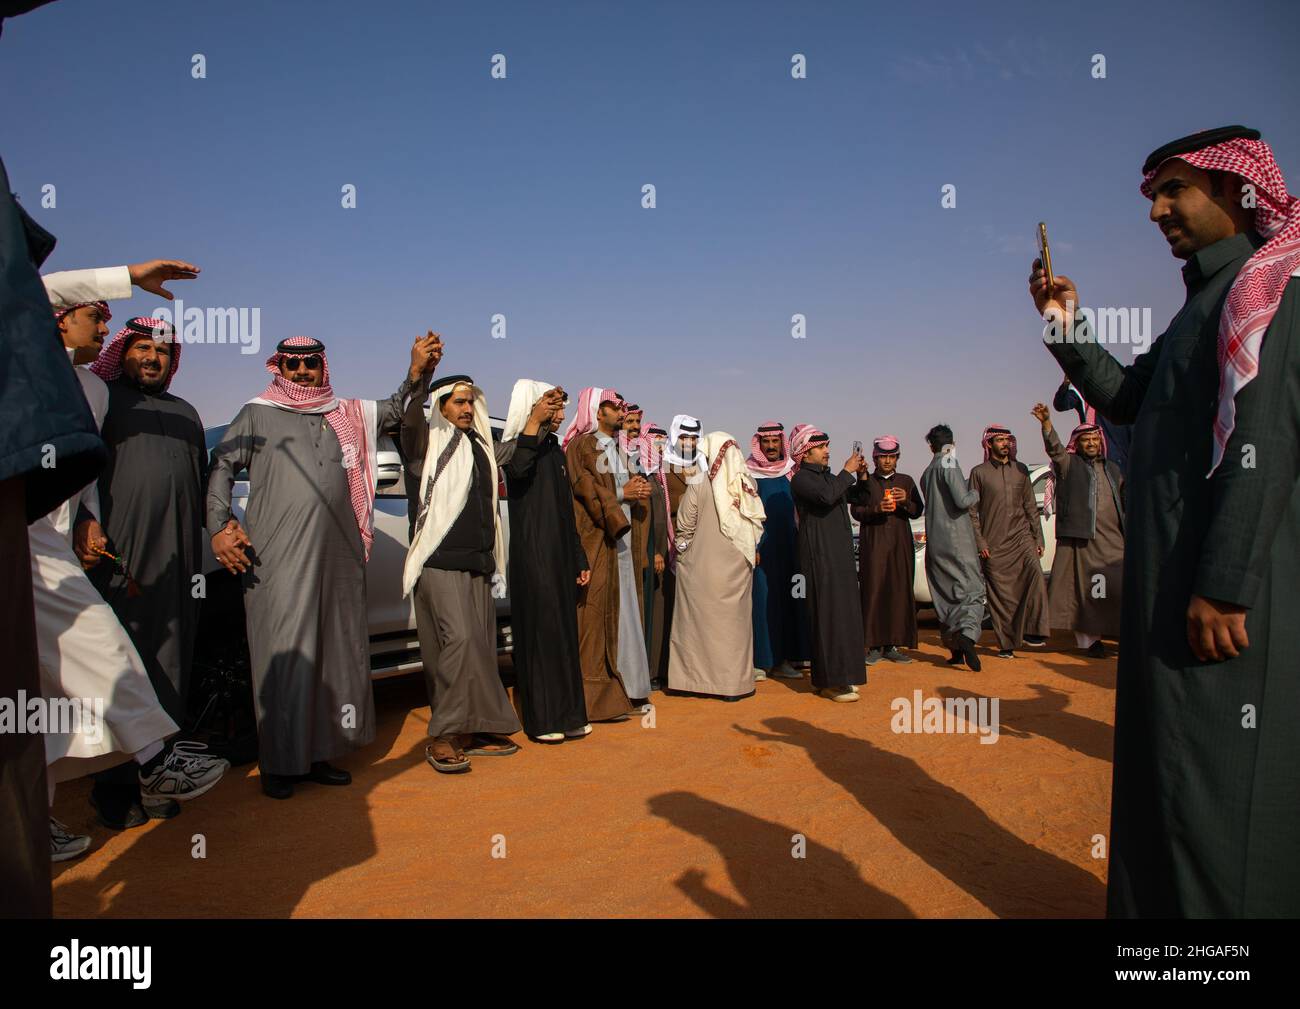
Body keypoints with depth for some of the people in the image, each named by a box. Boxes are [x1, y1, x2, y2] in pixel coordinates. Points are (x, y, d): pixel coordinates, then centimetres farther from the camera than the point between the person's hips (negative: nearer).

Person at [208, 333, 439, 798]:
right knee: (283, 658, -4)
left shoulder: (346, 415, 18)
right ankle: (278, 765, 6)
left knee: (335, 656, 8)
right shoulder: (257, 414, 9)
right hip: (278, 558, -4)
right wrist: (219, 527, -7)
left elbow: (395, 411, 11)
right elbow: (221, 467, 6)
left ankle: (318, 754, 20)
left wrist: (417, 373, -9)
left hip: (339, 556, 4)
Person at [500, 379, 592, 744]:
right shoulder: (520, 446, -6)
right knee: (540, 631, -4)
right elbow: (516, 470, -34)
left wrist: (580, 559, 20)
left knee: (564, 632, 10)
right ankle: (541, 719, 5)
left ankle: (567, 714, 18)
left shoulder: (556, 451, 18)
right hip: (532, 556, -8)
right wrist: (533, 421, -34)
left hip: (562, 556, 8)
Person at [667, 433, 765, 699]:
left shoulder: (698, 485, -11)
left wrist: (681, 551, 11)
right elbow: (757, 526, 6)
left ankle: (699, 677, 11)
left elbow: (685, 526, -6)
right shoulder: (747, 485, 0)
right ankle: (734, 681, 14)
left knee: (702, 620, 7)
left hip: (702, 567, -3)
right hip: (738, 567, 3)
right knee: (735, 621, 9)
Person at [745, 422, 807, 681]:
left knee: (787, 599, 4)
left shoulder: (792, 472, 10)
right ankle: (759, 661, 1)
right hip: (760, 548, -4)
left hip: (787, 547, 4)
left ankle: (782, 659, 12)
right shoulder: (748, 473, -1)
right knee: (760, 599, -6)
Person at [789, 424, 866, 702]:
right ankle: (830, 681, -5)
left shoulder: (827, 476, 16)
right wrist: (847, 471, -15)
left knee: (844, 611, 10)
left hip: (839, 551, 9)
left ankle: (840, 676, 19)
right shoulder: (801, 479, -8)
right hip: (818, 553, -9)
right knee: (828, 613, -9)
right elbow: (827, 496, -27)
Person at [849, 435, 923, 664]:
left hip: (900, 544, 2)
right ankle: (875, 646, -3)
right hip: (873, 544, -2)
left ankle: (893, 645, 4)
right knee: (874, 592, -8)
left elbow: (918, 511, 9)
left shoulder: (906, 481, 15)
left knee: (900, 592, -3)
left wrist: (906, 501, -10)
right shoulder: (865, 482, 11)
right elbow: (855, 510, 2)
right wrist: (877, 508, -15)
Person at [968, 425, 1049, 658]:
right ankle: (1006, 644, 9)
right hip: (994, 544, -2)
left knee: (1035, 575, -23)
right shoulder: (979, 472, 4)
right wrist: (980, 543, -5)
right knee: (1001, 595, -1)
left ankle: (1031, 631, -18)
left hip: (1021, 536, 2)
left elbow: (1031, 506, 16)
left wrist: (1038, 538, 10)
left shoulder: (1020, 469, 14)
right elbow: (972, 510, 2)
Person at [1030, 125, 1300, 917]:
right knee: (1172, 771, 17)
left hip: (1224, 585, -9)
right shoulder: (1208, 304, 18)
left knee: (1215, 783, -3)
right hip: (1172, 576, 9)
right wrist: (1066, 329, 9)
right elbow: (1125, 399, 21)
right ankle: (1168, 897, 32)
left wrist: (1225, 584, -24)